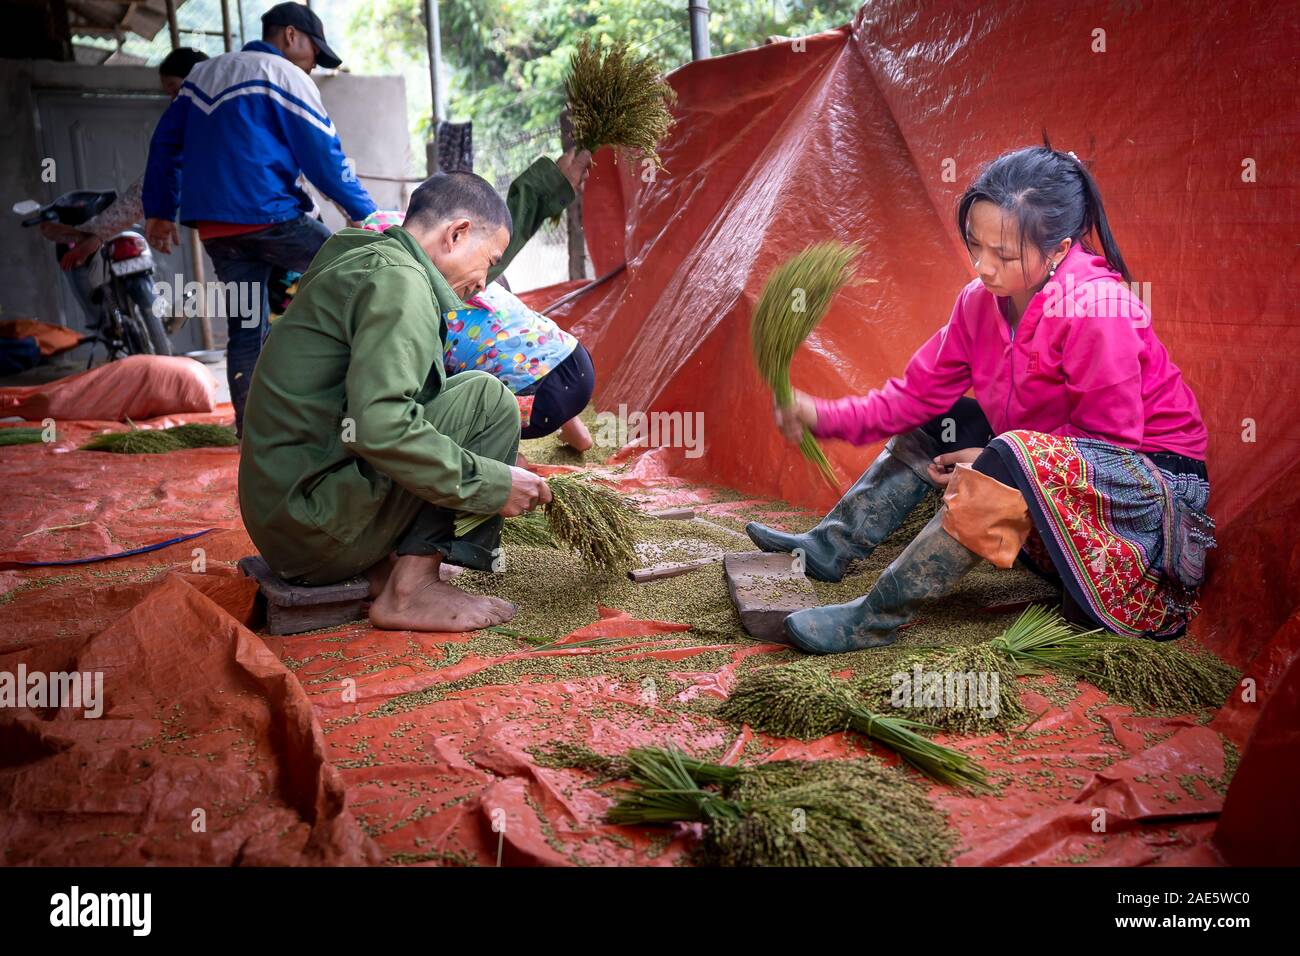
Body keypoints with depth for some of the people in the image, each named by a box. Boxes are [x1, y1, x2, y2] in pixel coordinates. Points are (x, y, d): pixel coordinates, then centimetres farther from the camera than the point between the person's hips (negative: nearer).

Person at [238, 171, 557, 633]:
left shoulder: (357, 258, 17)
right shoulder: (397, 279, -13)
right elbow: (379, 426, -27)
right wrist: (491, 482, -18)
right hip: (315, 526, -10)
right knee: (486, 398, -10)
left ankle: (382, 566, 6)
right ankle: (409, 591, -10)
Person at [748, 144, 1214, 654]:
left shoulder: (1092, 308, -27)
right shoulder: (981, 299, -5)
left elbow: (1111, 437, -24)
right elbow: (917, 393, -5)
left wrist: (992, 462, -23)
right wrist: (822, 416, -18)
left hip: (1153, 475, -8)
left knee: (1012, 459, -34)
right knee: (935, 420, 6)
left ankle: (874, 618, -28)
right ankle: (829, 546, 5)